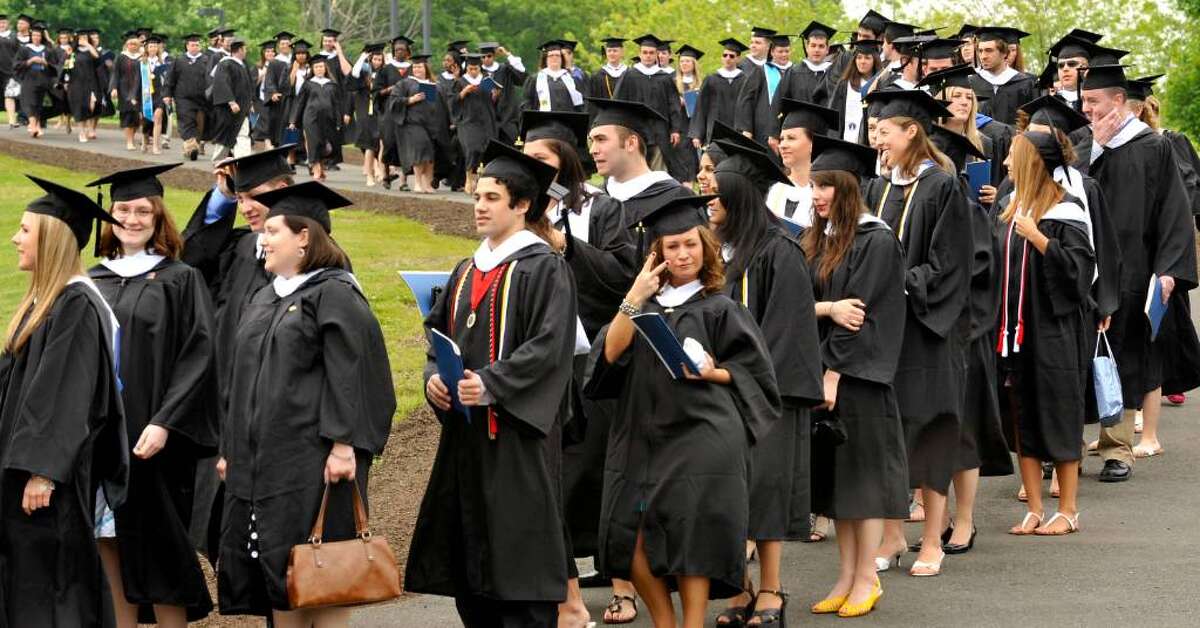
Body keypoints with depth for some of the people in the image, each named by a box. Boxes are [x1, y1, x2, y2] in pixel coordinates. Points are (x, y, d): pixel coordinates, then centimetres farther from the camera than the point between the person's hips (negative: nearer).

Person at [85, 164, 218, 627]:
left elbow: (197, 356, -8)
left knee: (157, 549, 0)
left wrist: (163, 423, -18)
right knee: (110, 550, 5)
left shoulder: (180, 280, -1)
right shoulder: (93, 282, 12)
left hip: (151, 437, -4)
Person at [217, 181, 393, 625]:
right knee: (276, 580, 8)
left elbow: (350, 375, -15)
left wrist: (343, 445, -21)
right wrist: (231, 448, 20)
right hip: (260, 462, 8)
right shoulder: (265, 300, 18)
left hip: (311, 464, -8)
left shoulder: (334, 295, -7)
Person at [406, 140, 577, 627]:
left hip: (516, 433, -8)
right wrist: (433, 377, -2)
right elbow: (438, 333, 18)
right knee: (467, 553, 10)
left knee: (518, 558, -6)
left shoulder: (543, 268, -7)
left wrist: (491, 385, -23)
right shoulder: (467, 271, 16)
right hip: (465, 432, 8)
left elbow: (549, 347, -16)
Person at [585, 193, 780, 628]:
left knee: (688, 540, -8)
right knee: (631, 542, -2)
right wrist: (634, 298, -10)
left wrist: (713, 373, -12)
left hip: (700, 438, -4)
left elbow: (753, 372, 5)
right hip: (642, 436, 4)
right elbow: (610, 354, -2)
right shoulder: (645, 304, 13)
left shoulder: (720, 310, 3)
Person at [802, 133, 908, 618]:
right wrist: (828, 308, -14)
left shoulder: (876, 242, -10)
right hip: (822, 371, 7)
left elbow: (859, 313, -15)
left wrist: (833, 373, -17)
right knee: (834, 475, 9)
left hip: (857, 374, -7)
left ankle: (866, 580, 5)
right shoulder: (816, 242, 12)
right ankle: (846, 576, 15)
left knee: (861, 474, -2)